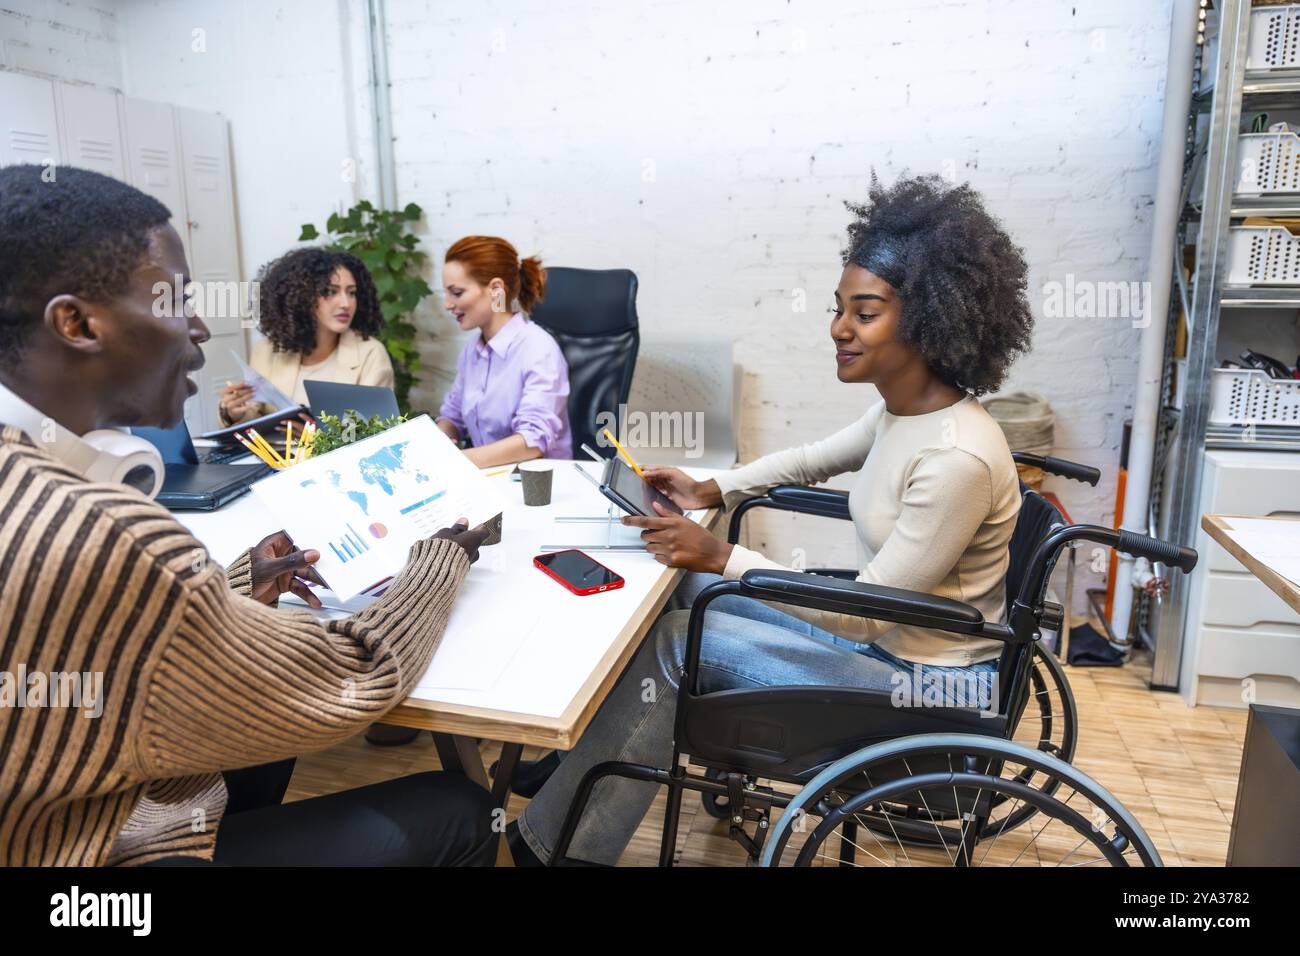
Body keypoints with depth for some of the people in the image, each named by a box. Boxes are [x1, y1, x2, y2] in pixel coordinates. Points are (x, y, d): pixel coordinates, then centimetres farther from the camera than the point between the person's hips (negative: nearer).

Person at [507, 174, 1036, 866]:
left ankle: (557, 842, 4)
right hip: (885, 638, 9)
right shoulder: (903, 411, -1)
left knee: (678, 640, -14)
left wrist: (722, 556, -25)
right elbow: (814, 459, 18)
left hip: (929, 686, -8)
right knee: (686, 587, 4)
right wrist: (712, 490, 4)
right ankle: (573, 758, 15)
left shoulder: (957, 458, -29)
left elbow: (866, 614, -26)